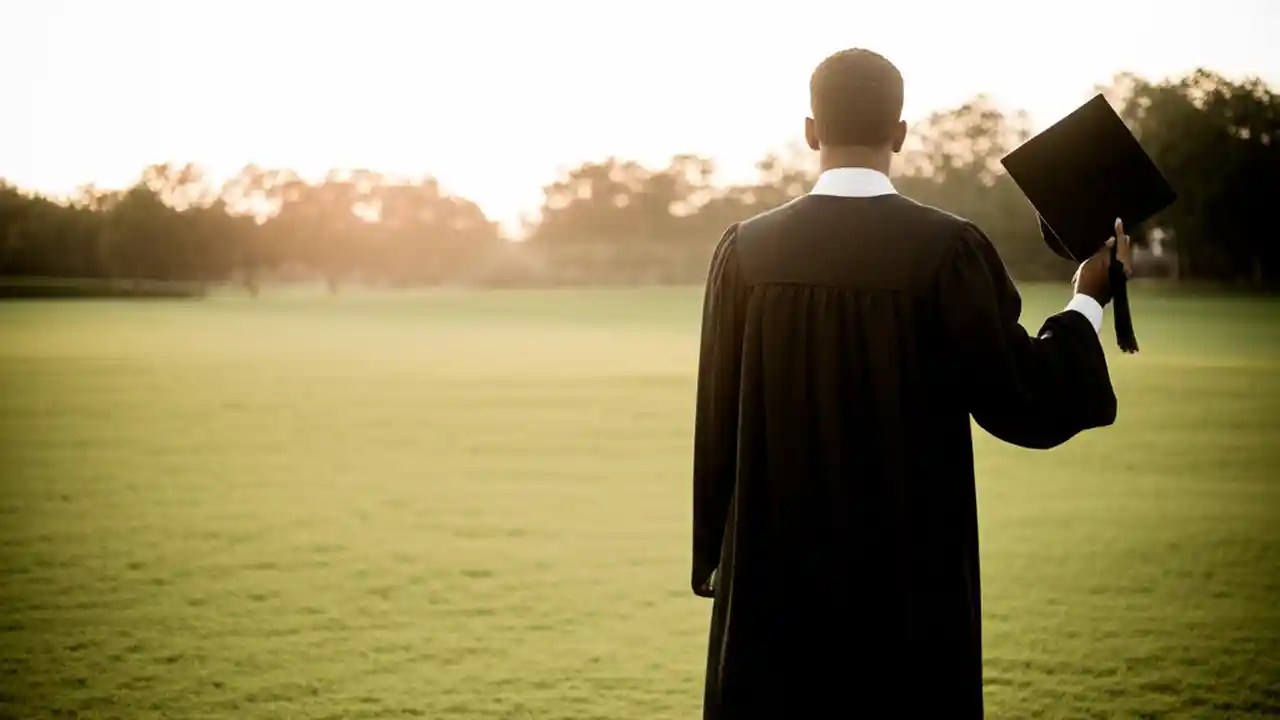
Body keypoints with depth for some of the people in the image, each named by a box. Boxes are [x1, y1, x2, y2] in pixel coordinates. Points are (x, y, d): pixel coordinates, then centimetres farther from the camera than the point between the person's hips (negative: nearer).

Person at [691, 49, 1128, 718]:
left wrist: (714, 559, 12)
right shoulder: (948, 250, -12)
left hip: (775, 572, 2)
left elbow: (716, 420, 1)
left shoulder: (748, 250, -4)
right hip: (911, 580, -2)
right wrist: (1089, 301, 9)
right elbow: (1025, 401, -7)